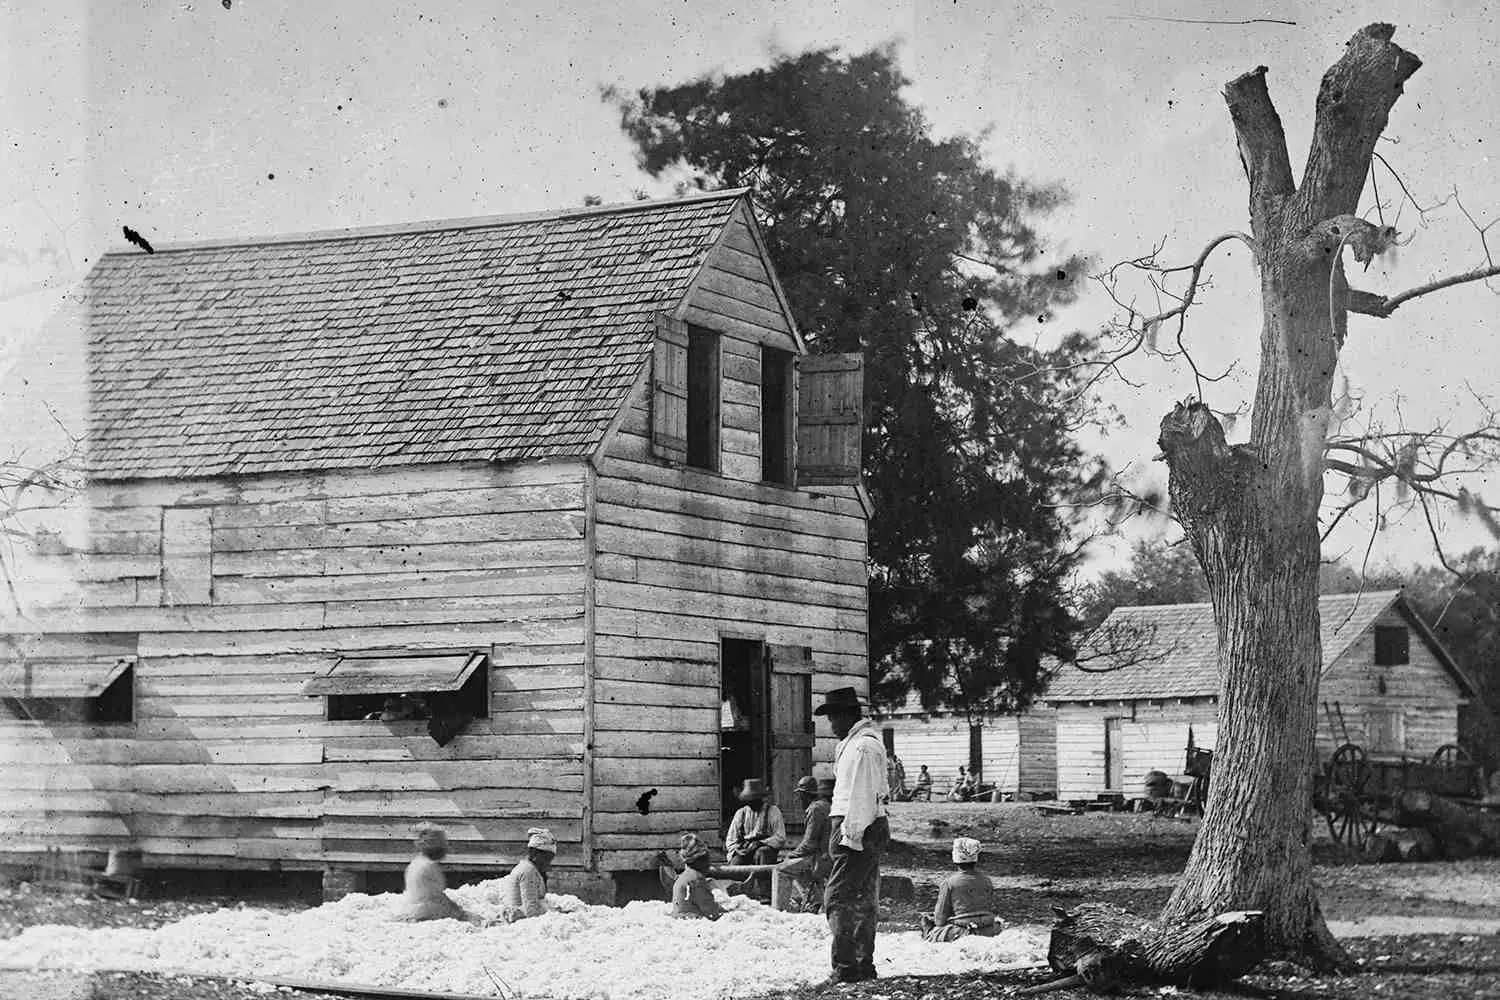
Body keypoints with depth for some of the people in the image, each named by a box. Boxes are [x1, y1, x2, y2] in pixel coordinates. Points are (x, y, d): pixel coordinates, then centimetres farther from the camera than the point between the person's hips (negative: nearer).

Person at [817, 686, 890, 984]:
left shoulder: (863, 746, -15)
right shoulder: (852, 743, 19)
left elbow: (862, 796, -20)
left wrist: (850, 835, -21)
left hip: (856, 829, -11)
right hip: (867, 830, 11)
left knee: (838, 899, -12)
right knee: (863, 900, 14)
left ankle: (846, 967, -14)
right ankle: (864, 966, 20)